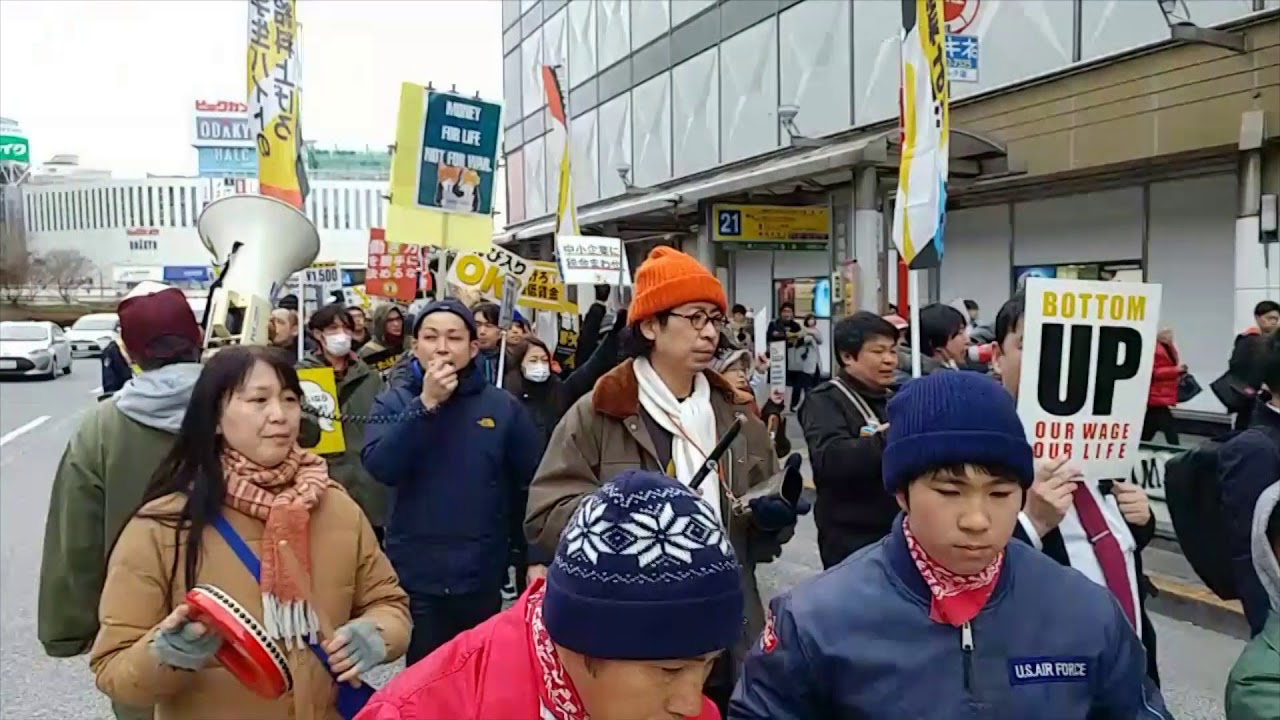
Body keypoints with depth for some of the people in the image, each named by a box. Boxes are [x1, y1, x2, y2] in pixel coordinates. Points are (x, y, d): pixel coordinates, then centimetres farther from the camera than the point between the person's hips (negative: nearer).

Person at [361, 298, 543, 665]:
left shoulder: (503, 405, -2)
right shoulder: (393, 401, -2)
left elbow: (533, 483, 2)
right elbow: (380, 467, -18)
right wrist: (426, 404, -23)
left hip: (482, 576, 1)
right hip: (415, 574, -1)